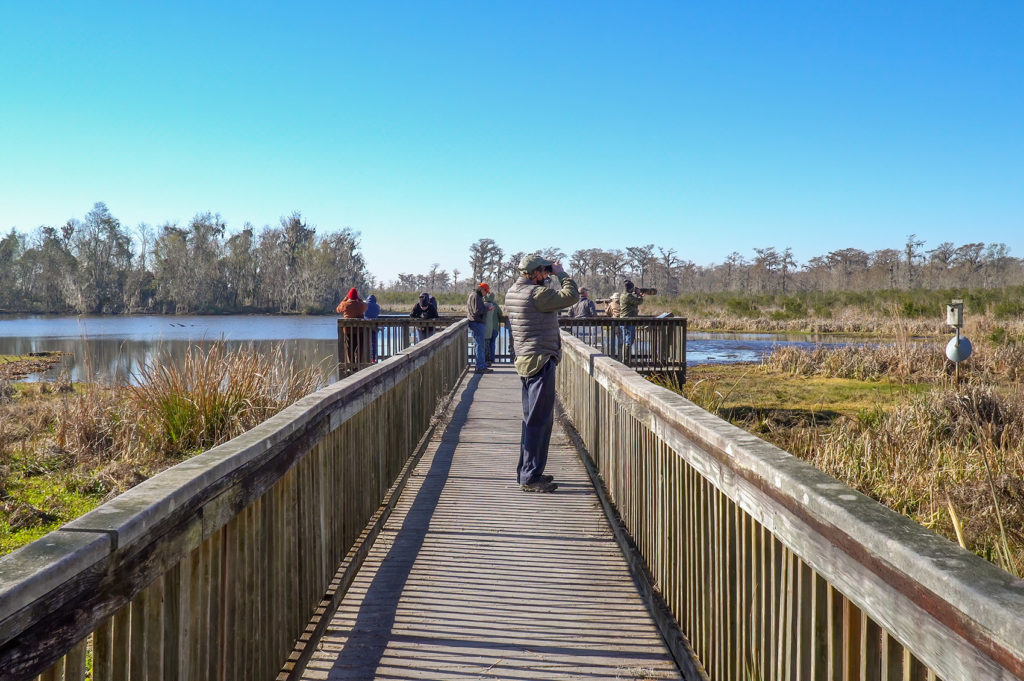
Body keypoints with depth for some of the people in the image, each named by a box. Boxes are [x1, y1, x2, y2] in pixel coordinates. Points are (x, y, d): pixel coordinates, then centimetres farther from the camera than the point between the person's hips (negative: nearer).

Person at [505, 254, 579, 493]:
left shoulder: (513, 292, 11)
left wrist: (553, 275, 12)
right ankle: (530, 477, -2)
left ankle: (526, 471, 25)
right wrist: (561, 273, -3)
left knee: (532, 419, 18)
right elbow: (571, 296, -16)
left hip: (526, 362, 10)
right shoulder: (536, 294, -18)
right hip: (540, 361, -10)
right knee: (540, 421, -5)